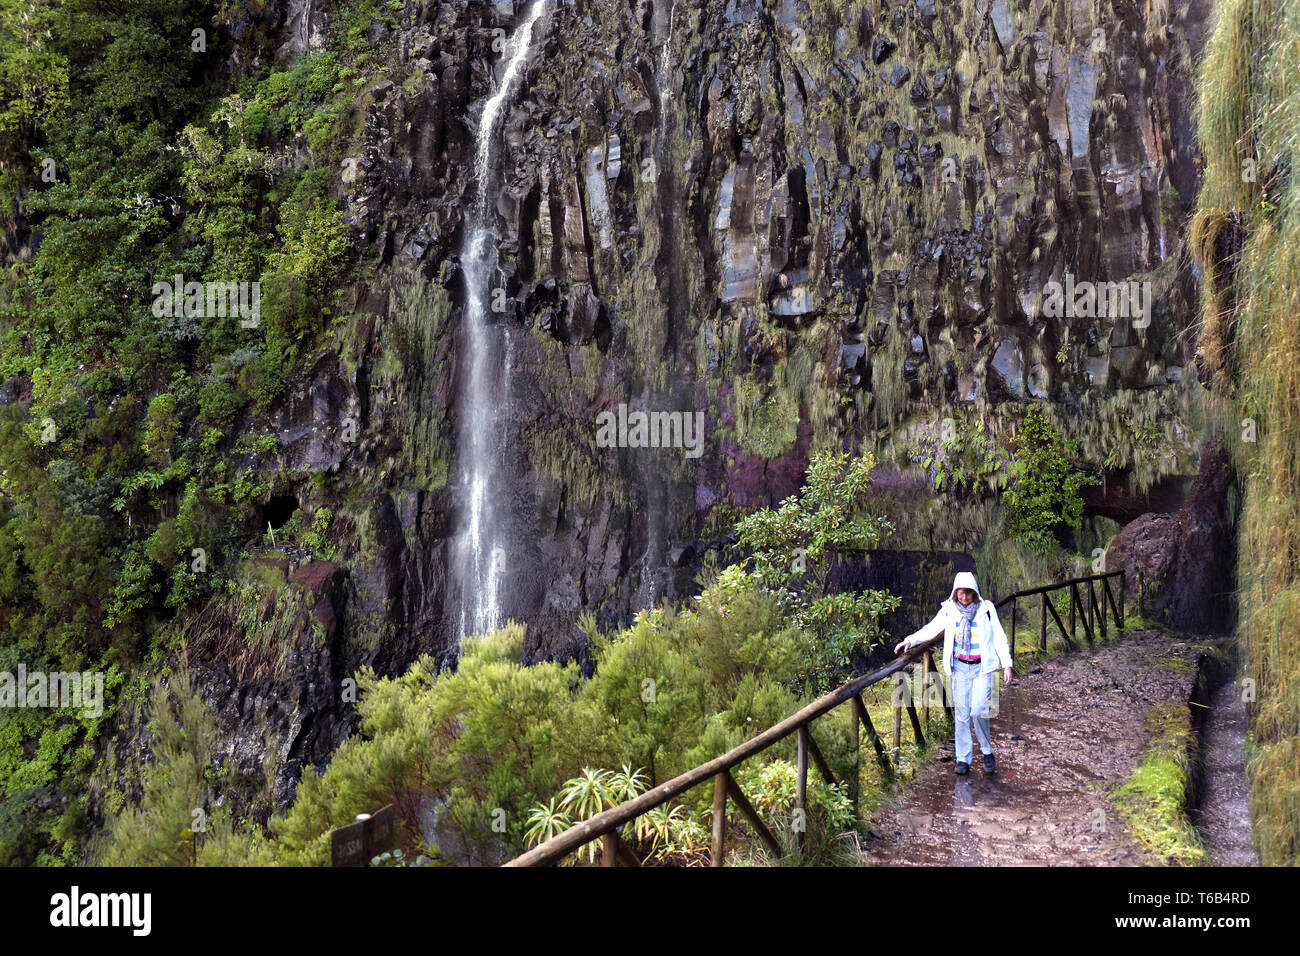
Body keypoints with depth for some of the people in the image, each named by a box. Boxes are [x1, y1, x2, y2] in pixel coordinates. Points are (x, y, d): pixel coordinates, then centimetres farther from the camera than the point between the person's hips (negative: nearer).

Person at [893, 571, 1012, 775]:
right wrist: (910, 640, -3)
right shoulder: (949, 610, 2)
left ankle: (987, 752, 9)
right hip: (960, 667, 2)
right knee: (961, 714, 3)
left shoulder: (986, 609, -2)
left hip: (982, 668, -2)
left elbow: (999, 637, 3)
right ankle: (963, 759, 12)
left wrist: (1006, 664, 0)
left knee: (978, 710, -13)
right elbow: (932, 628, 10)